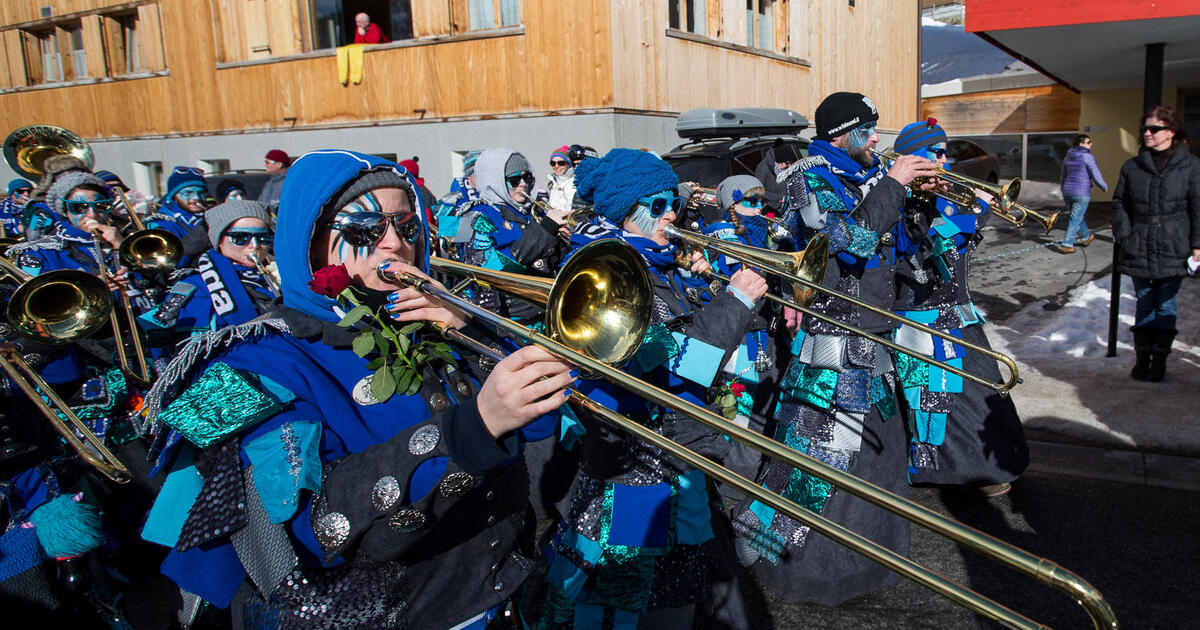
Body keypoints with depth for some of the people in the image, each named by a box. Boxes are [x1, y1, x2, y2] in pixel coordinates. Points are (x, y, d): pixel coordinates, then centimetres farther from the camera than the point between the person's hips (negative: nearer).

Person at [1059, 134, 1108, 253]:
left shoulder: (1067, 157, 11)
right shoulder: (1088, 157, -11)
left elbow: (1063, 177, 19)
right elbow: (1096, 176, -10)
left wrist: (1064, 192, 30)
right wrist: (1104, 187, 7)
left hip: (1068, 191, 7)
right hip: (1082, 193, -7)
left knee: (1077, 216, 21)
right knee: (1075, 219, -2)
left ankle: (1085, 236, 37)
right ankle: (1067, 244, -3)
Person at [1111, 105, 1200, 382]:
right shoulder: (1132, 167, 8)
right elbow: (1120, 203, 10)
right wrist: (1124, 235, -3)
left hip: (1173, 249, -2)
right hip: (1139, 249, 2)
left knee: (1166, 305, 5)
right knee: (1144, 302, 8)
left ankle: (1160, 358, 14)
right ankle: (1142, 357, 14)